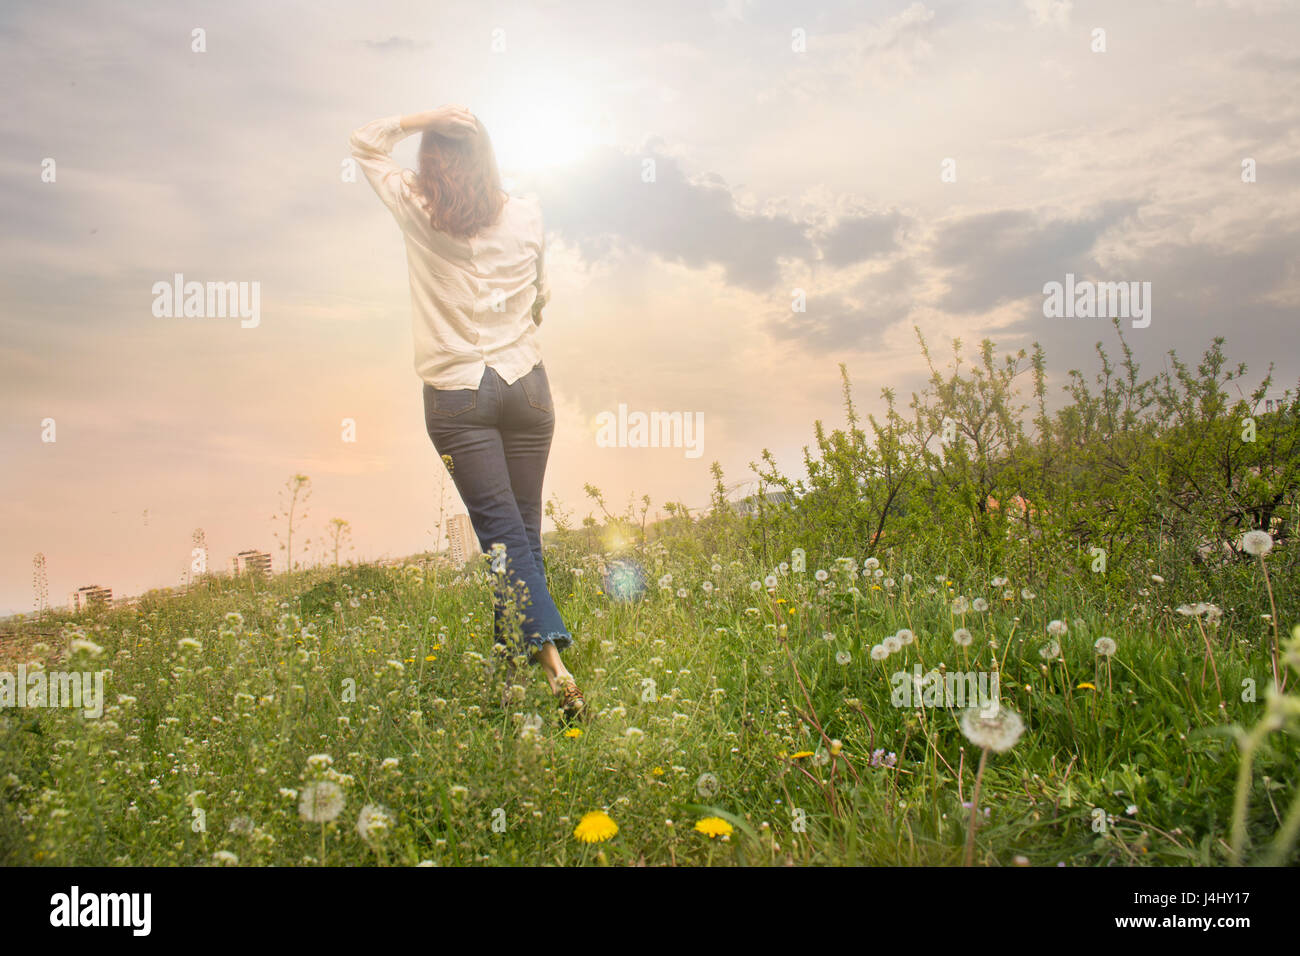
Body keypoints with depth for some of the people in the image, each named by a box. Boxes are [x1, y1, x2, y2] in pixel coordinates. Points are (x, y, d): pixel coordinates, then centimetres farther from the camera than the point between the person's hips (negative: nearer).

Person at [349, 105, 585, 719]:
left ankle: (551, 659, -18)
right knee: (525, 530, 11)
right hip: (525, 384, 2)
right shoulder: (527, 214, -1)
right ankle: (511, 663, 21)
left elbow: (365, 144, 10)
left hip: (457, 395, -2)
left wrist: (427, 119, -3)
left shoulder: (417, 212, -6)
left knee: (503, 531, -5)